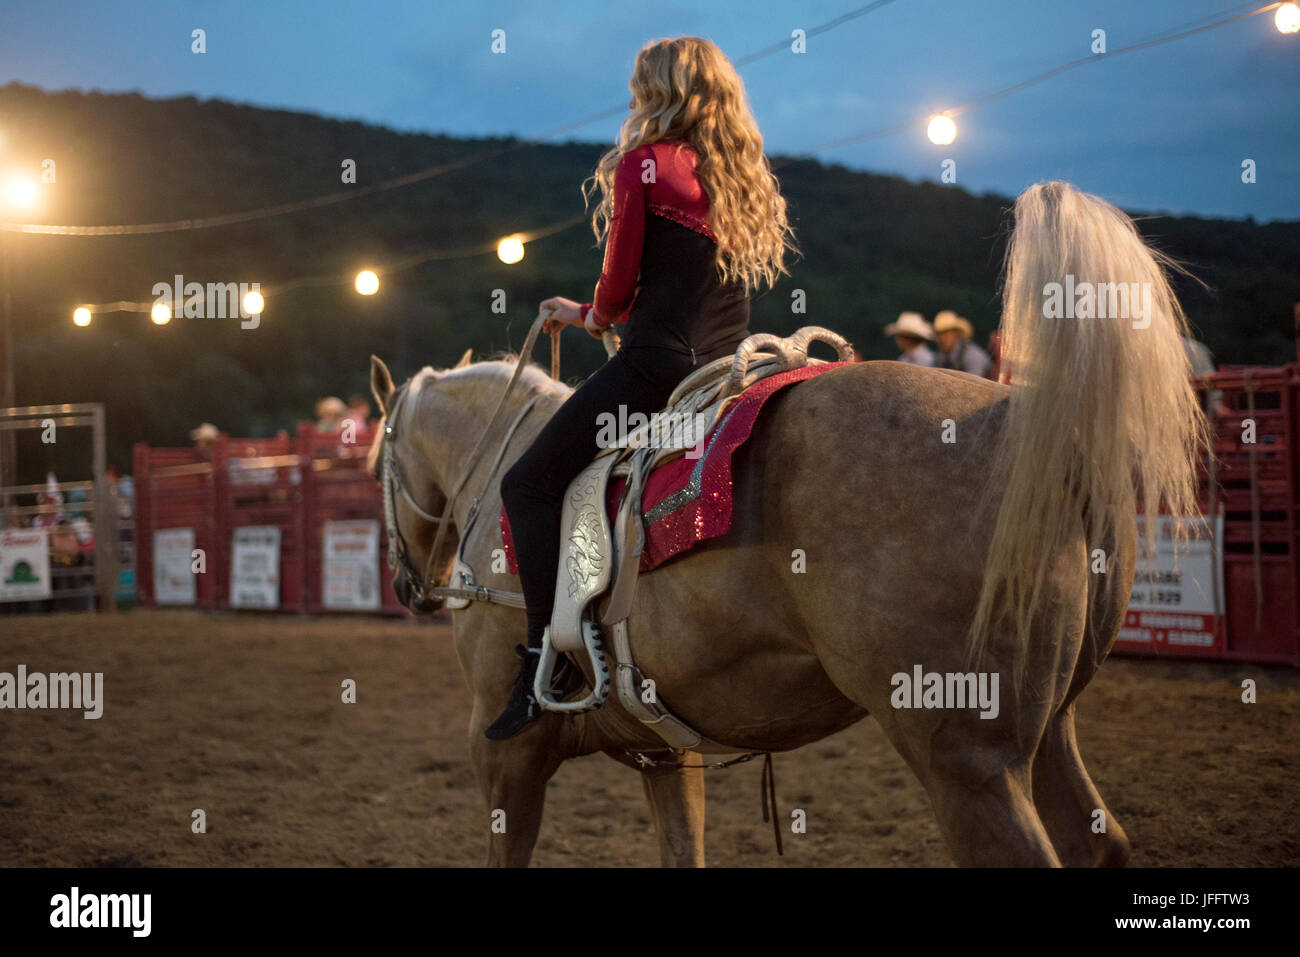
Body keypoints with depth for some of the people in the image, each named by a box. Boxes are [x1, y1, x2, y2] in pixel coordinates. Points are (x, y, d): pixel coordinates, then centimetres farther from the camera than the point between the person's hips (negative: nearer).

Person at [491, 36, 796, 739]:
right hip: (731, 372, 8)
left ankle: (545, 662, -13)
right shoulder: (745, 176, 16)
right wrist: (594, 313, 30)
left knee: (530, 485, -3)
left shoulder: (642, 163, -6)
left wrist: (594, 317, 20)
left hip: (658, 366, -8)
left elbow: (619, 282, -3)